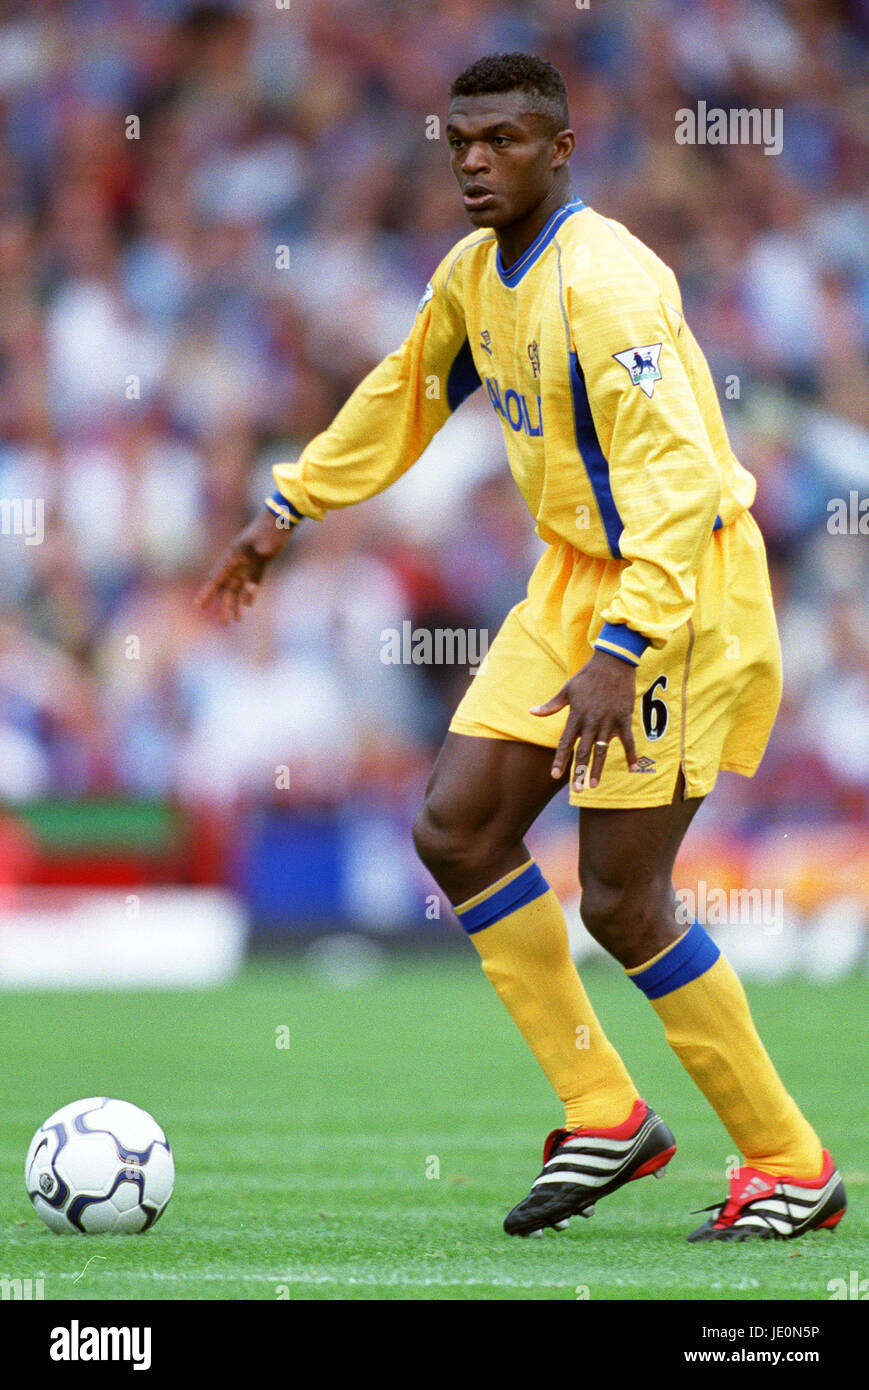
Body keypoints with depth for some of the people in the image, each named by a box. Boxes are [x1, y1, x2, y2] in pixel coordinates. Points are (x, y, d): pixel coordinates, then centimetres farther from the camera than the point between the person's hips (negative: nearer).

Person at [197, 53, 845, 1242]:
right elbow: (402, 398, 25)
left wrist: (620, 651, -39)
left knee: (620, 901, -9)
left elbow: (678, 478, -31)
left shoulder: (603, 281, -23)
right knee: (457, 831, 2)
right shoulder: (476, 273, 5)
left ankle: (792, 1170, 4)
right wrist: (287, 509, 24)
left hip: (683, 592, -9)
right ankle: (606, 1118, 12)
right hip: (571, 582, 9)